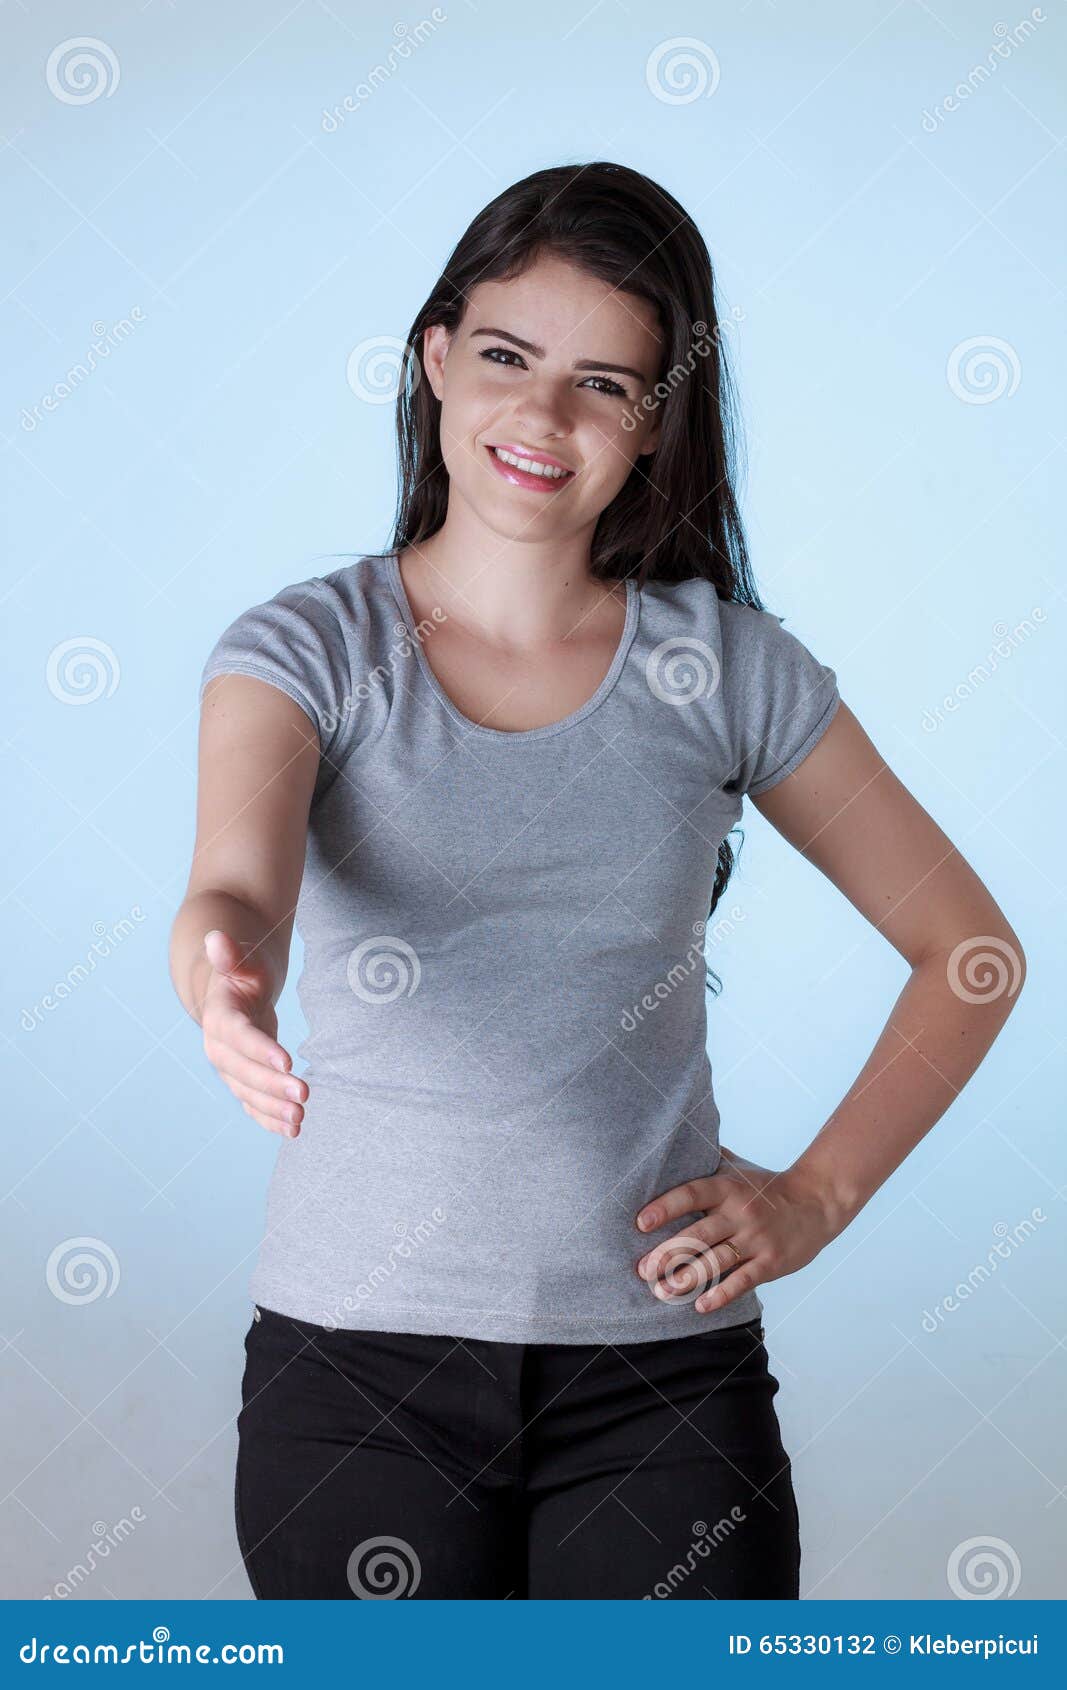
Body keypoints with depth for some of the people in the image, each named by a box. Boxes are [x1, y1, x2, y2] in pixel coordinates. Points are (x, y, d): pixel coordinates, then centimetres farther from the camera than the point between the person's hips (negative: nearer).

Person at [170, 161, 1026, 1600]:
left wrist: (818, 1194, -3)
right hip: (357, 1353, 0)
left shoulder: (728, 668, 1)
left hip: (662, 1353, 1)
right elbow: (235, 887, -22)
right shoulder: (306, 648, -3)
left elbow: (970, 950, 8)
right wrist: (227, 985, -45)